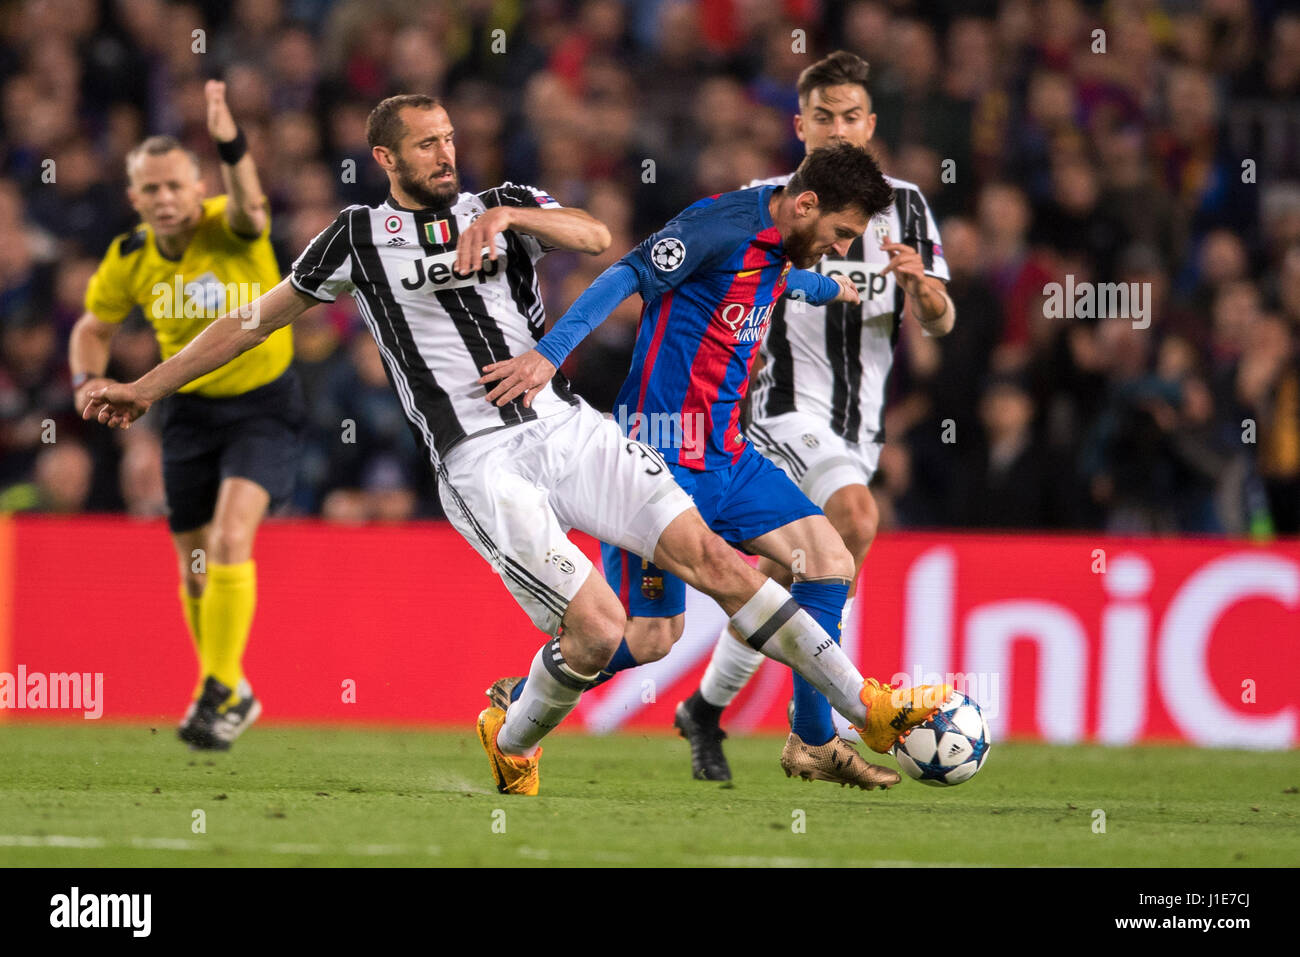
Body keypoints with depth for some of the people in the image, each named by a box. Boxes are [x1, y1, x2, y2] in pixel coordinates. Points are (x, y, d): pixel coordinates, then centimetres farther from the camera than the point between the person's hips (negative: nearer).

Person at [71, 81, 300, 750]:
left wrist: (229, 142, -67)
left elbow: (248, 208, -48)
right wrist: (88, 379, -11)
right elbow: (93, 326, 10)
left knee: (231, 539, -23)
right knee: (195, 565, 9)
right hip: (191, 409, 5)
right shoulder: (128, 261, -8)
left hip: (263, 402, -5)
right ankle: (232, 693, 31)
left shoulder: (229, 227, -22)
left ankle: (219, 694, -16)